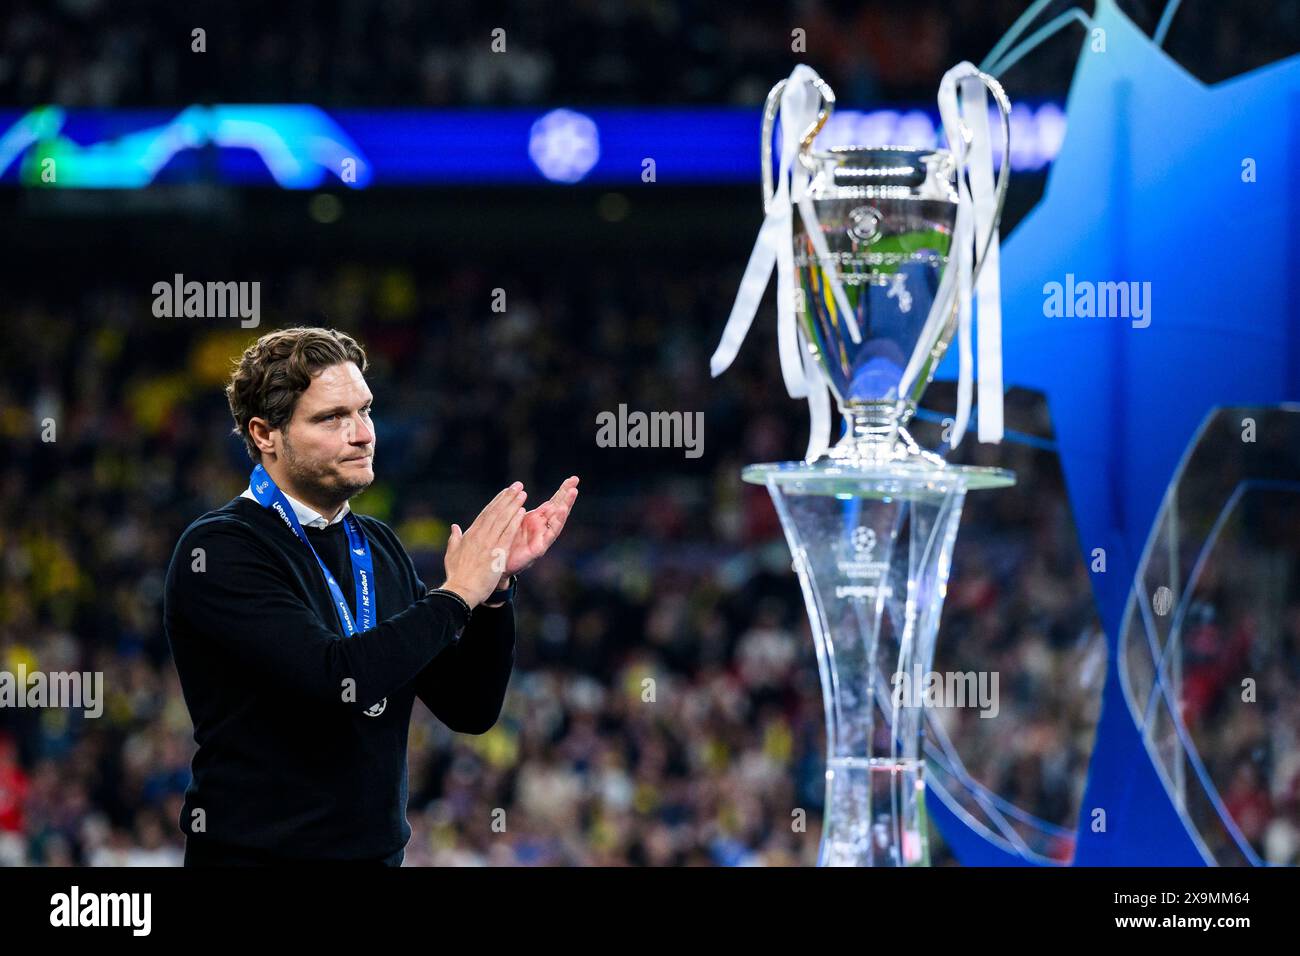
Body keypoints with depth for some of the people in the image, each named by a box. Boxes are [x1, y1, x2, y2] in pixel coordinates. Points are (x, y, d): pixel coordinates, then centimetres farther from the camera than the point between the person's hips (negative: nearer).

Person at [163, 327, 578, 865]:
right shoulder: (220, 550, -13)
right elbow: (335, 678, -26)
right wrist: (455, 596, -16)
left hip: (378, 850, 6)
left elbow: (469, 709, 5)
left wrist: (495, 584, -8)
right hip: (257, 852, -6)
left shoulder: (377, 548, 7)